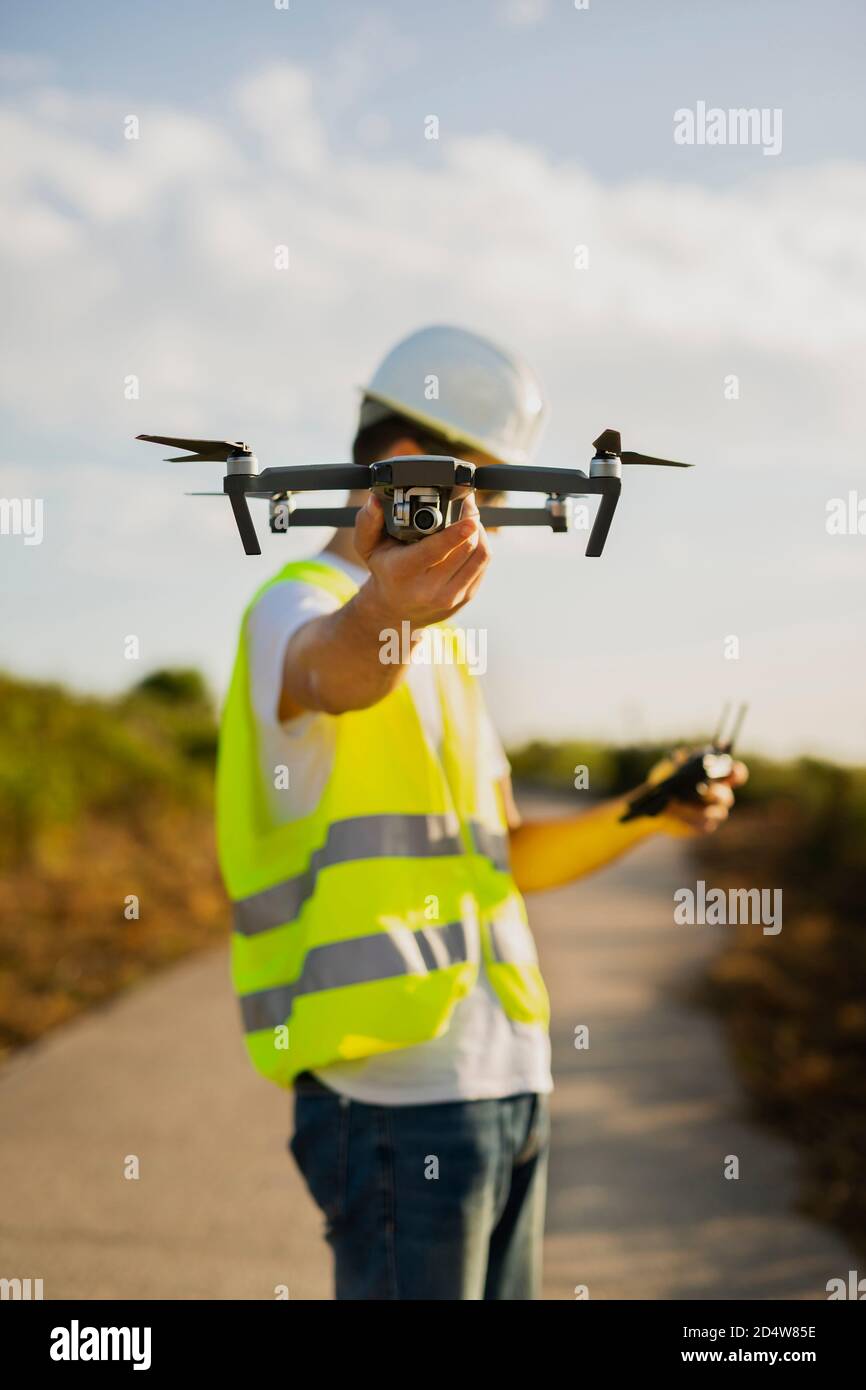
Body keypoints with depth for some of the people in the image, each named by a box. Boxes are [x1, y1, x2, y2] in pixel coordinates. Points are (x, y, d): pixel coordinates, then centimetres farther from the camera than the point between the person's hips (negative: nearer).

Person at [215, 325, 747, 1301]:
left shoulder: (438, 644, 20)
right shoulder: (297, 609, -8)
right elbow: (333, 671, -35)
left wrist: (643, 817, 8)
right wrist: (383, 609, -57)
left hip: (503, 1076, 9)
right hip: (395, 1083, -9)